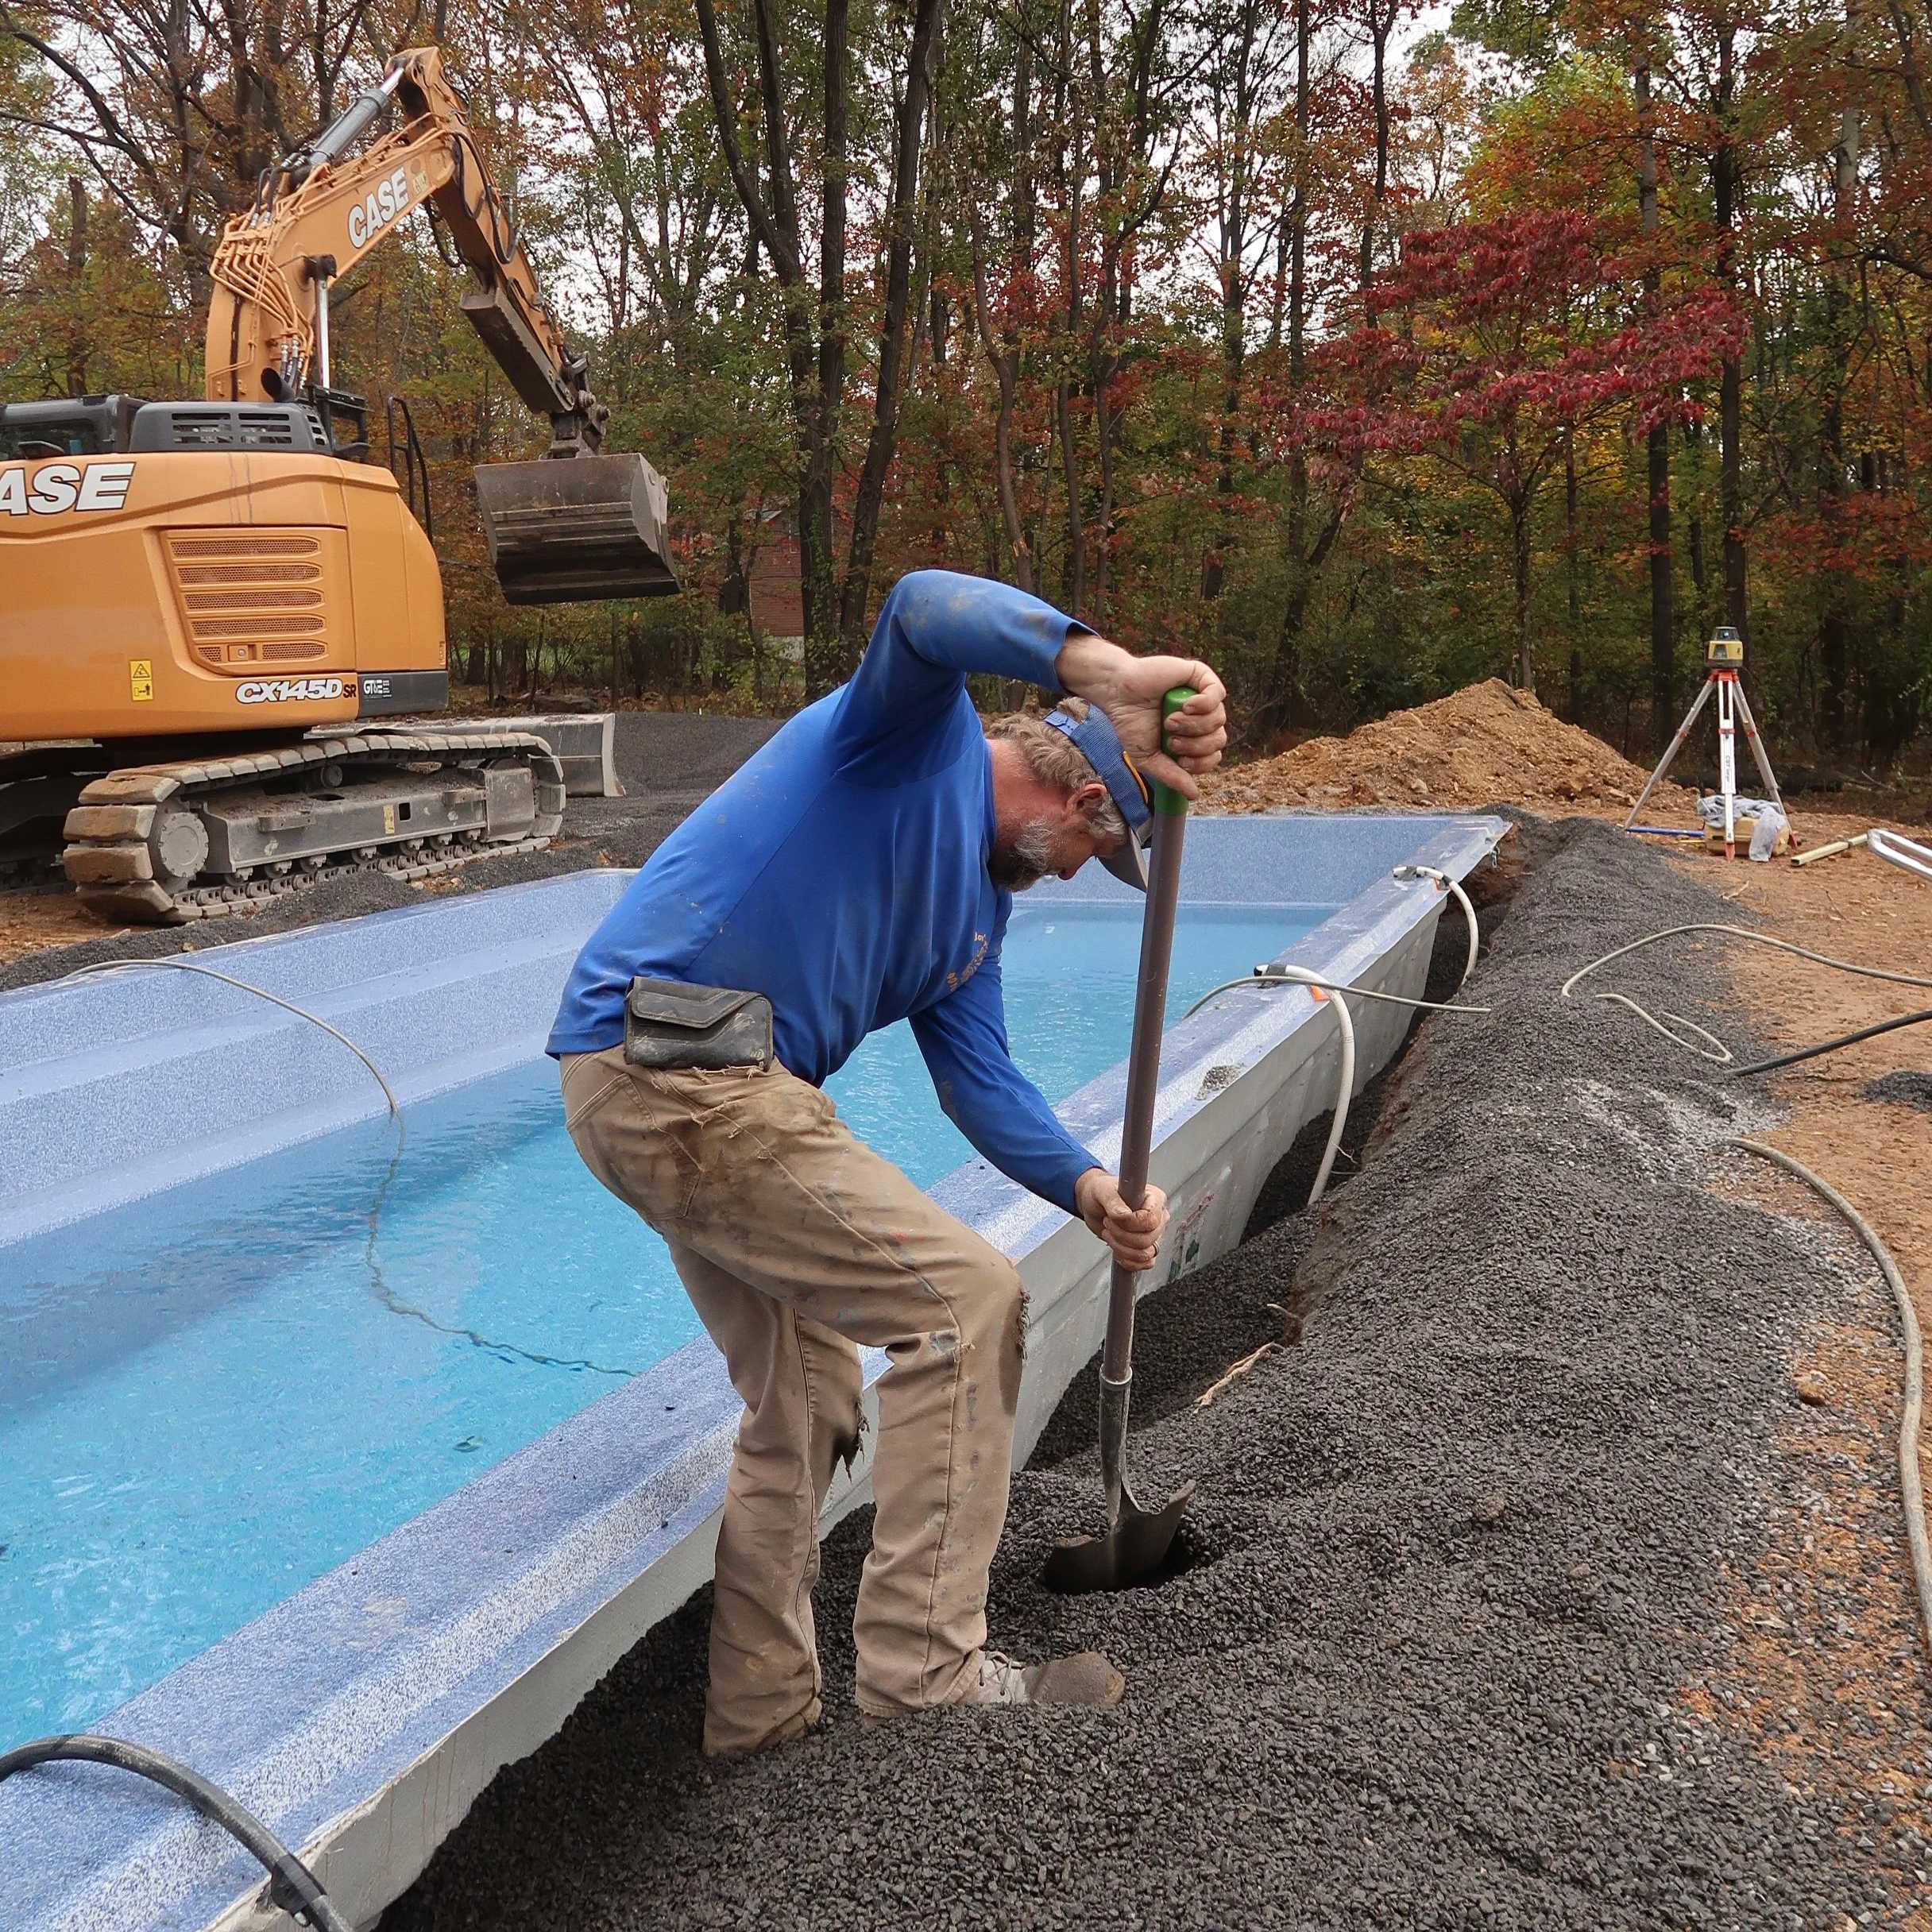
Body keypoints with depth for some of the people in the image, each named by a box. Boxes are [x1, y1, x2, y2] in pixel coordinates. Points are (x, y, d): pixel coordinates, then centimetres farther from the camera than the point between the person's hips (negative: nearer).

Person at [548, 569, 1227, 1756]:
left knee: (803, 1408, 18)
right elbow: (928, 608, -27)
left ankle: (760, 1709, 30)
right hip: (678, 1072, -10)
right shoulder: (920, 734, -4)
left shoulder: (978, 900, 21)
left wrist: (1087, 1186, -3)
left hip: (651, 1084, 10)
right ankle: (929, 1670, -2)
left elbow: (980, 1076, 13)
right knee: (964, 1299, -8)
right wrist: (1108, 671, -41)